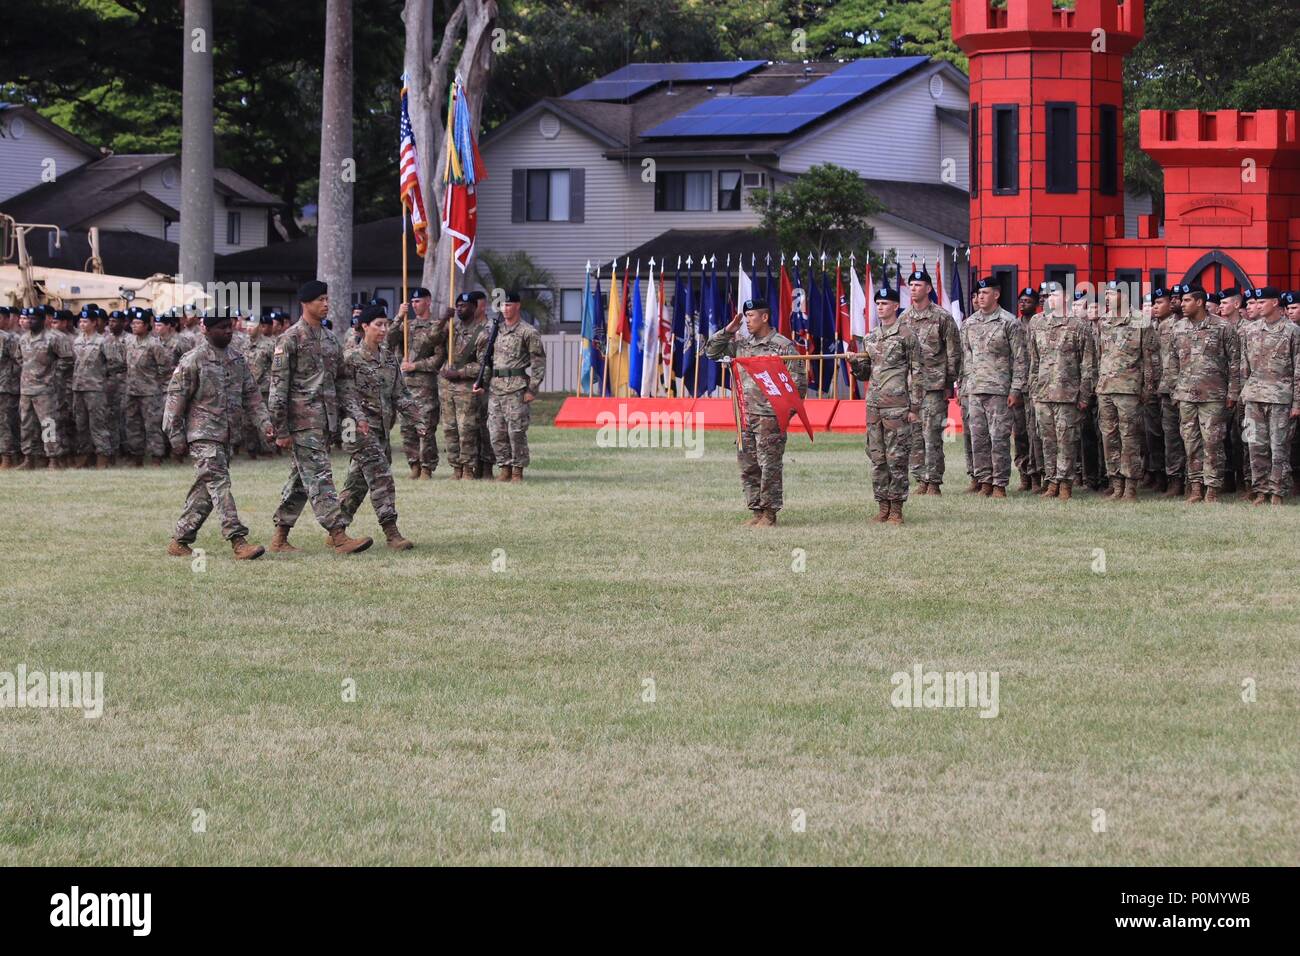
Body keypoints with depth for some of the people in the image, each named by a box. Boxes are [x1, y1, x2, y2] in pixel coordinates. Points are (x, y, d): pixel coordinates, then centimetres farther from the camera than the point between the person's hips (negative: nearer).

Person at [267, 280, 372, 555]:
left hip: (327, 422, 8)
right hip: (303, 420, -8)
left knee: (301, 479, 11)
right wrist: (281, 430, -13)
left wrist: (357, 415, 8)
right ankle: (339, 537, -20)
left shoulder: (331, 341, 16)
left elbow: (343, 382, 20)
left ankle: (280, 537, 17)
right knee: (319, 478, -12)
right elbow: (278, 387, -10)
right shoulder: (290, 340, -7)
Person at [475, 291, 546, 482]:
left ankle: (518, 471, 2)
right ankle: (505, 469, 12)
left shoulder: (528, 332, -3)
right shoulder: (496, 330, 15)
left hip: (516, 388, -6)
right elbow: (488, 358, 21)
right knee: (496, 432, 4)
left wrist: (532, 389, -10)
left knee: (516, 431, -5)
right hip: (495, 386, 6)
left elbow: (539, 363, -4)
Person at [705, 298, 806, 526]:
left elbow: (798, 380, -5)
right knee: (747, 466, 8)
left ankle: (770, 513, 0)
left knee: (770, 465, -6)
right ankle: (755, 510, 15)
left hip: (769, 415, -7)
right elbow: (711, 351, 20)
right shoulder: (742, 345, 15)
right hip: (745, 415, 7)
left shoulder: (782, 345, -4)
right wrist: (727, 331, 7)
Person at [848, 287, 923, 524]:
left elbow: (917, 372, -4)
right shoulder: (870, 338, 15)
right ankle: (883, 508, 11)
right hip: (874, 404, 6)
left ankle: (896, 509, 0)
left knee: (897, 458, -5)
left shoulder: (906, 334, -2)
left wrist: (915, 407, -9)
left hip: (897, 404, -6)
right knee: (877, 458, 6)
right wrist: (855, 363, -2)